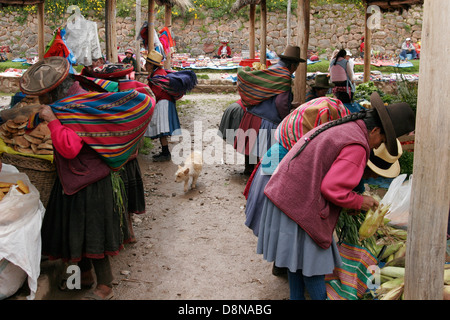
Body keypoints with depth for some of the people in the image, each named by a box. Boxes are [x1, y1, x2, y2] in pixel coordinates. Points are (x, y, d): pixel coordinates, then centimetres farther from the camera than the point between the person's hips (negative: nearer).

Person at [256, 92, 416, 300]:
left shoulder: (337, 127, 13)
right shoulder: (357, 146, -16)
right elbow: (331, 188, -22)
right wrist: (360, 202, -5)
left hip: (283, 193, 9)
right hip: (302, 206, -9)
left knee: (298, 257, 21)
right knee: (312, 262, 6)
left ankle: (296, 296, 34)